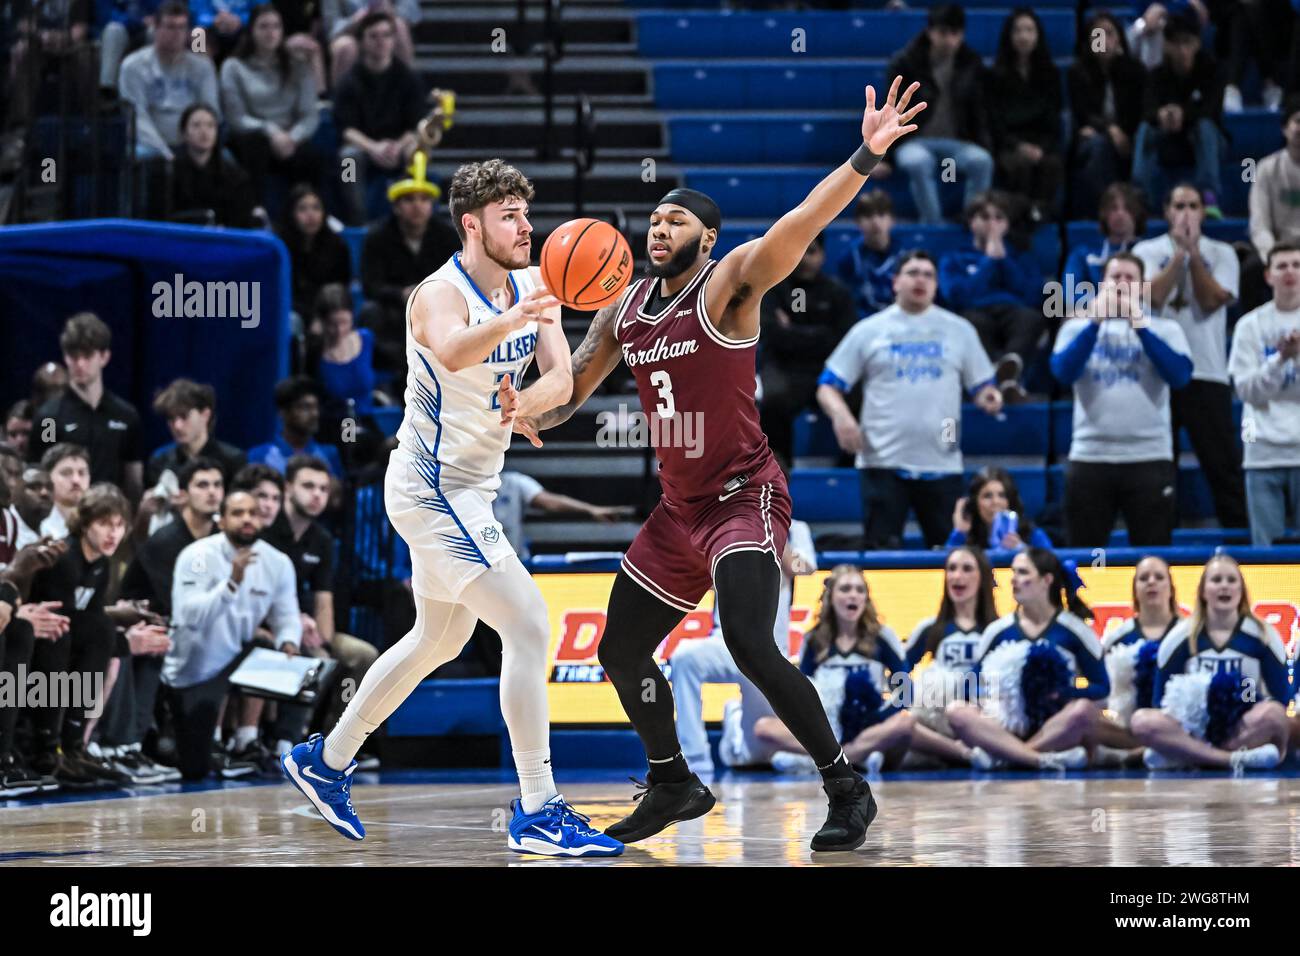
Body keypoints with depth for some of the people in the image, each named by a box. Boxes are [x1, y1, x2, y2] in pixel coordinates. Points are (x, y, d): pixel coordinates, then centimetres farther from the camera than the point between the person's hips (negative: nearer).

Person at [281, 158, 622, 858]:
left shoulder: (531, 287, 3)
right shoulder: (441, 294, -21)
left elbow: (561, 378, -8)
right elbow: (453, 352, -45)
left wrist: (526, 402, -31)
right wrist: (513, 320, -65)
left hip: (467, 486, 10)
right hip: (433, 489, -10)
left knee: (439, 641, 23)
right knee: (529, 627, -16)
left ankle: (324, 762, 38)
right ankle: (536, 813, -13)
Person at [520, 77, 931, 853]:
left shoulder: (730, 282, -12)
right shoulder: (625, 310, 8)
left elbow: (798, 227, -28)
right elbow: (573, 389, 18)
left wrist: (866, 157, -43)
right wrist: (533, 411, -6)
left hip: (745, 498, -8)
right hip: (679, 507, 8)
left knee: (749, 643, -26)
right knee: (620, 650, 13)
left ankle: (847, 789, -15)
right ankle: (673, 787, 33)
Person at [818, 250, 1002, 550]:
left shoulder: (959, 330, 11)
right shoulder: (868, 331, 7)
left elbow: (981, 387, 14)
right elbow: (828, 386, 7)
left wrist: (989, 398, -11)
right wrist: (840, 414, -14)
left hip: (942, 464, 1)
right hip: (883, 461, -1)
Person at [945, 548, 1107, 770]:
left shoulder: (1073, 629, 3)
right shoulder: (997, 631, 9)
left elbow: (1101, 688, 2)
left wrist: (1060, 694, -15)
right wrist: (987, 700, -13)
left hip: (1058, 730, -2)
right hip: (1009, 726, 2)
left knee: (1084, 710, -34)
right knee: (956, 712, -25)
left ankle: (1001, 755, -30)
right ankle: (1045, 759, -37)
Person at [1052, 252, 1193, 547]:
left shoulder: (1165, 329, 8)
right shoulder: (1077, 327, 10)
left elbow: (1179, 376, -9)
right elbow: (1063, 372, -8)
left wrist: (1139, 325, -11)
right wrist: (1096, 322, -13)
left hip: (1150, 457, -1)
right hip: (1090, 457, 1)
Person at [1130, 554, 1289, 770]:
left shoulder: (1261, 633, 2)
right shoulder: (1181, 636, 3)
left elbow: (1281, 697, 0)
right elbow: (1161, 701, 3)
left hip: (1245, 731, -1)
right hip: (1196, 732, 1)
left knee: (1271, 714, -35)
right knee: (1143, 721, -29)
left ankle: (1182, 756, -29)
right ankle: (1238, 758, -35)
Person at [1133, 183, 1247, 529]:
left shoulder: (1221, 253, 8)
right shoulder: (1148, 251, 7)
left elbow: (1213, 300, -7)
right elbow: (1152, 296, -10)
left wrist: (1193, 253, -10)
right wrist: (1180, 253, -10)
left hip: (1208, 373, 0)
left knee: (1223, 462, -2)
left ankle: (1239, 530, 1)